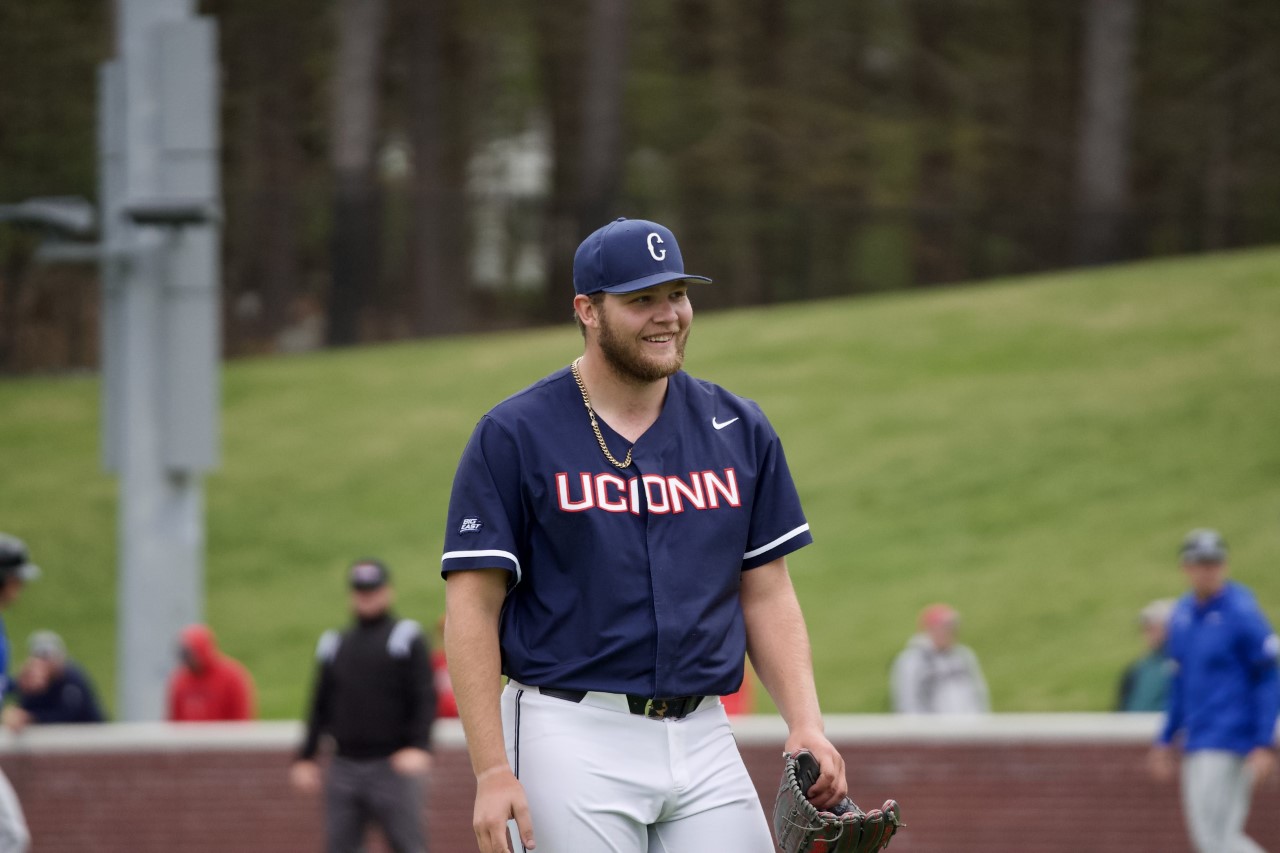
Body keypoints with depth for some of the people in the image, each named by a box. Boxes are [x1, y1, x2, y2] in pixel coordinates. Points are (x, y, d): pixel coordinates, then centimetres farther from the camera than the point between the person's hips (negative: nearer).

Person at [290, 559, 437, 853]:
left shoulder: (407, 638, 3)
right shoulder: (334, 645, 17)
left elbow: (425, 699, -6)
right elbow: (319, 706, 19)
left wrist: (418, 747, -20)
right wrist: (305, 758, 11)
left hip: (392, 766, -4)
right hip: (344, 770, 4)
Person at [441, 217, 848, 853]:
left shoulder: (739, 432, 11)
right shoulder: (513, 437, -3)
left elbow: (767, 595, 15)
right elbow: (473, 609, -6)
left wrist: (805, 724, 0)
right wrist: (492, 771, -14)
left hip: (705, 743, 4)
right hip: (571, 744, -4)